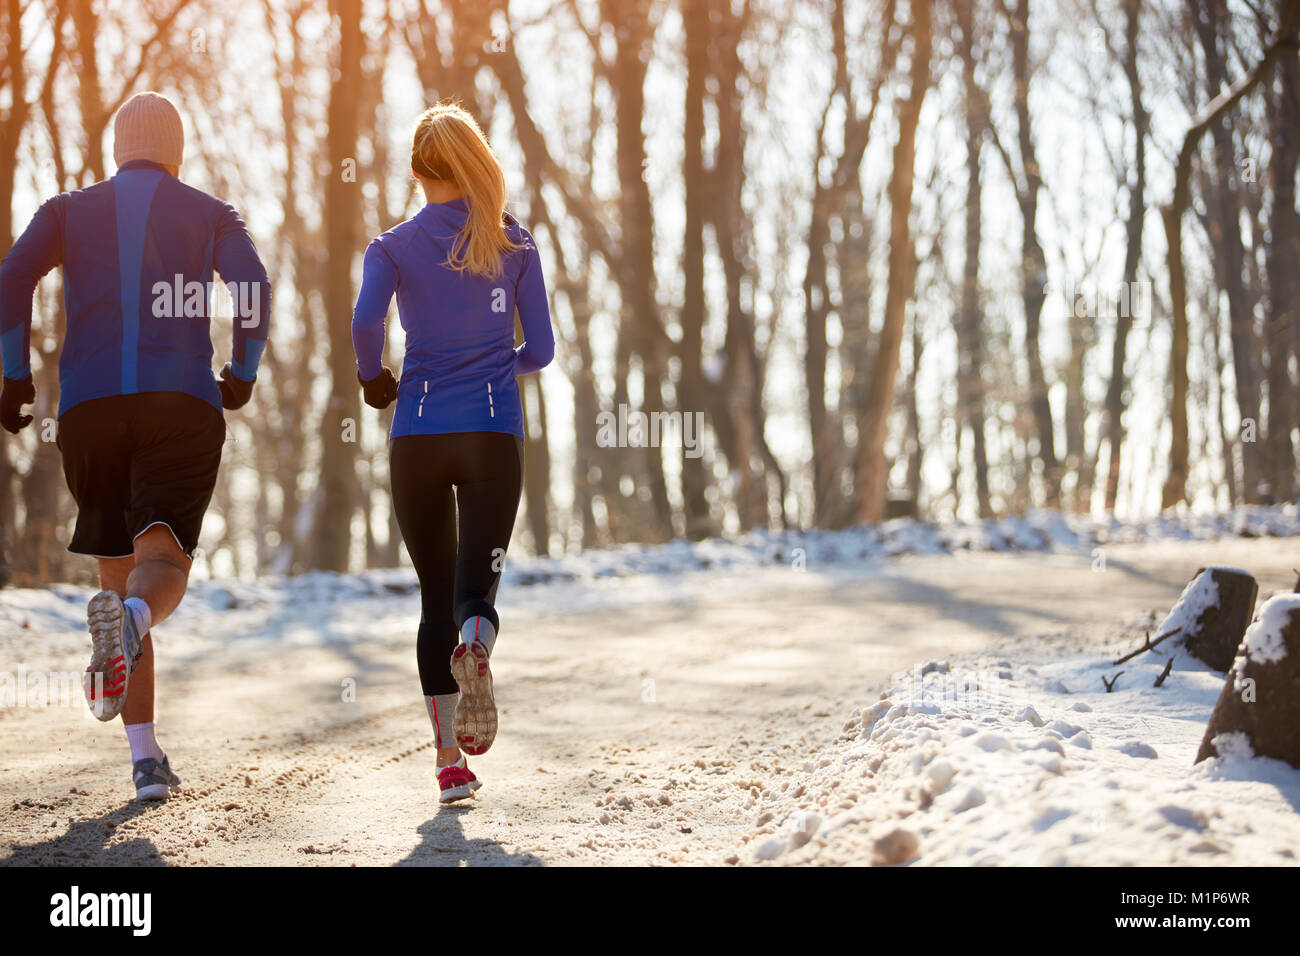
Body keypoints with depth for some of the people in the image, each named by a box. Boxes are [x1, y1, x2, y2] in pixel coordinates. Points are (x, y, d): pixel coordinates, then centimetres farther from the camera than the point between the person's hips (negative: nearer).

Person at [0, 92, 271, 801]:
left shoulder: (69, 210, 19)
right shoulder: (212, 213, 16)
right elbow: (254, 289, -2)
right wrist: (243, 373, 12)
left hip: (88, 405, 2)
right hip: (183, 401, -2)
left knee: (119, 575, 9)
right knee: (163, 563, -10)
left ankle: (145, 758, 3)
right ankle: (130, 619, -49)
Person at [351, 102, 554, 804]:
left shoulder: (394, 246, 3)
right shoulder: (515, 245, 6)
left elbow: (365, 320, -14)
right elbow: (540, 349, 3)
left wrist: (373, 379, 4)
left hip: (417, 435, 1)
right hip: (494, 431, -1)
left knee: (437, 596, 11)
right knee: (476, 588, -1)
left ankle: (449, 760, 4)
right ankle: (474, 649, -39)